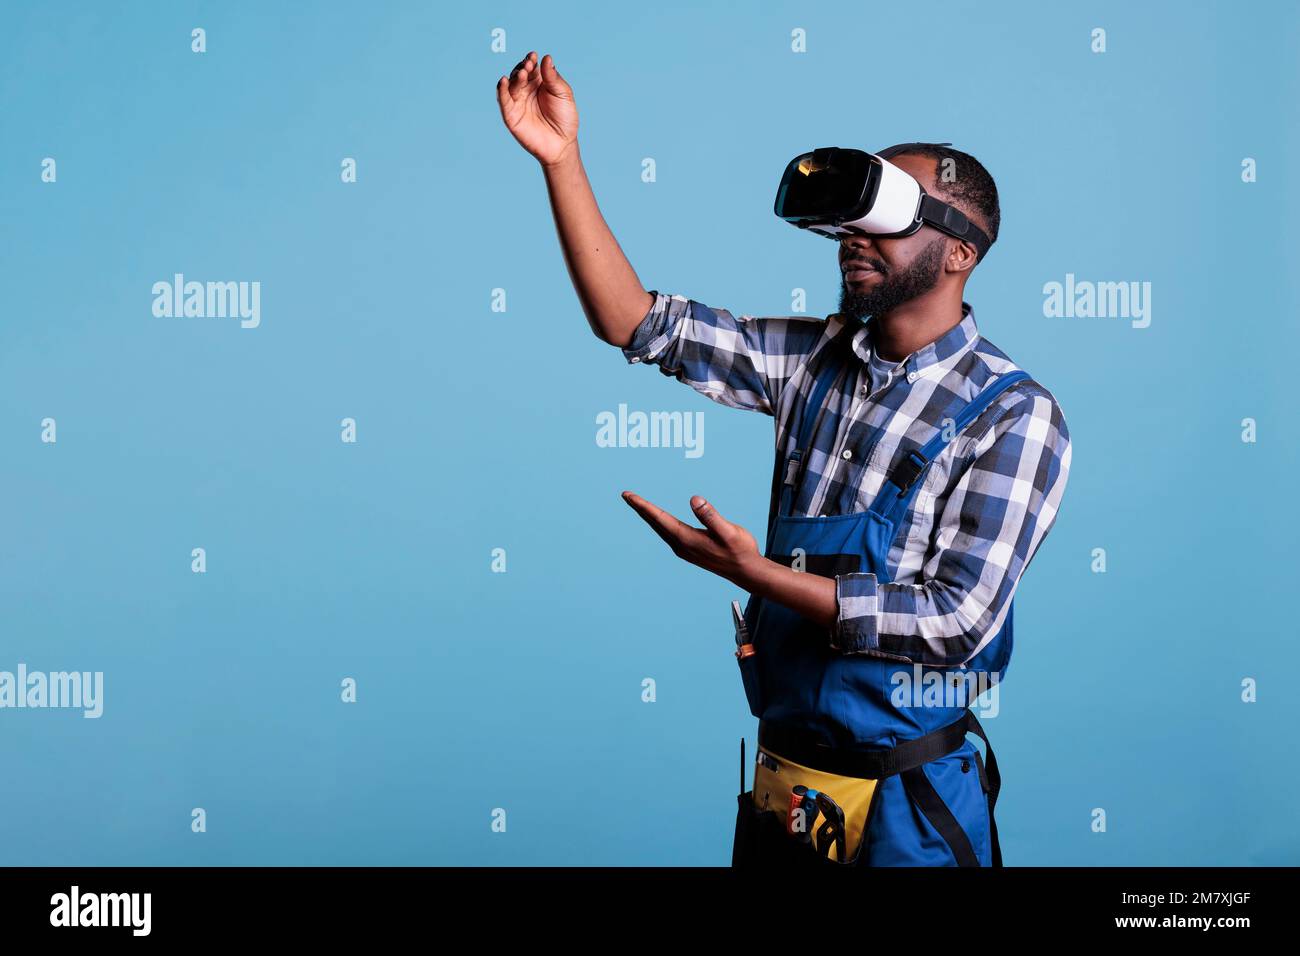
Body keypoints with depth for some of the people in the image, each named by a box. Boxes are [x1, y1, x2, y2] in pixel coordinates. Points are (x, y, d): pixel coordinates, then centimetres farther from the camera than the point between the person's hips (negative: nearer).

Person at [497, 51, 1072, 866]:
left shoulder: (1015, 416, -13)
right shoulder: (815, 360, 3)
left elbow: (958, 621, -20)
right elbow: (643, 326, -1)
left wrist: (758, 574, -23)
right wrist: (563, 159, -8)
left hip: (906, 805, -5)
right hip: (782, 786, 5)